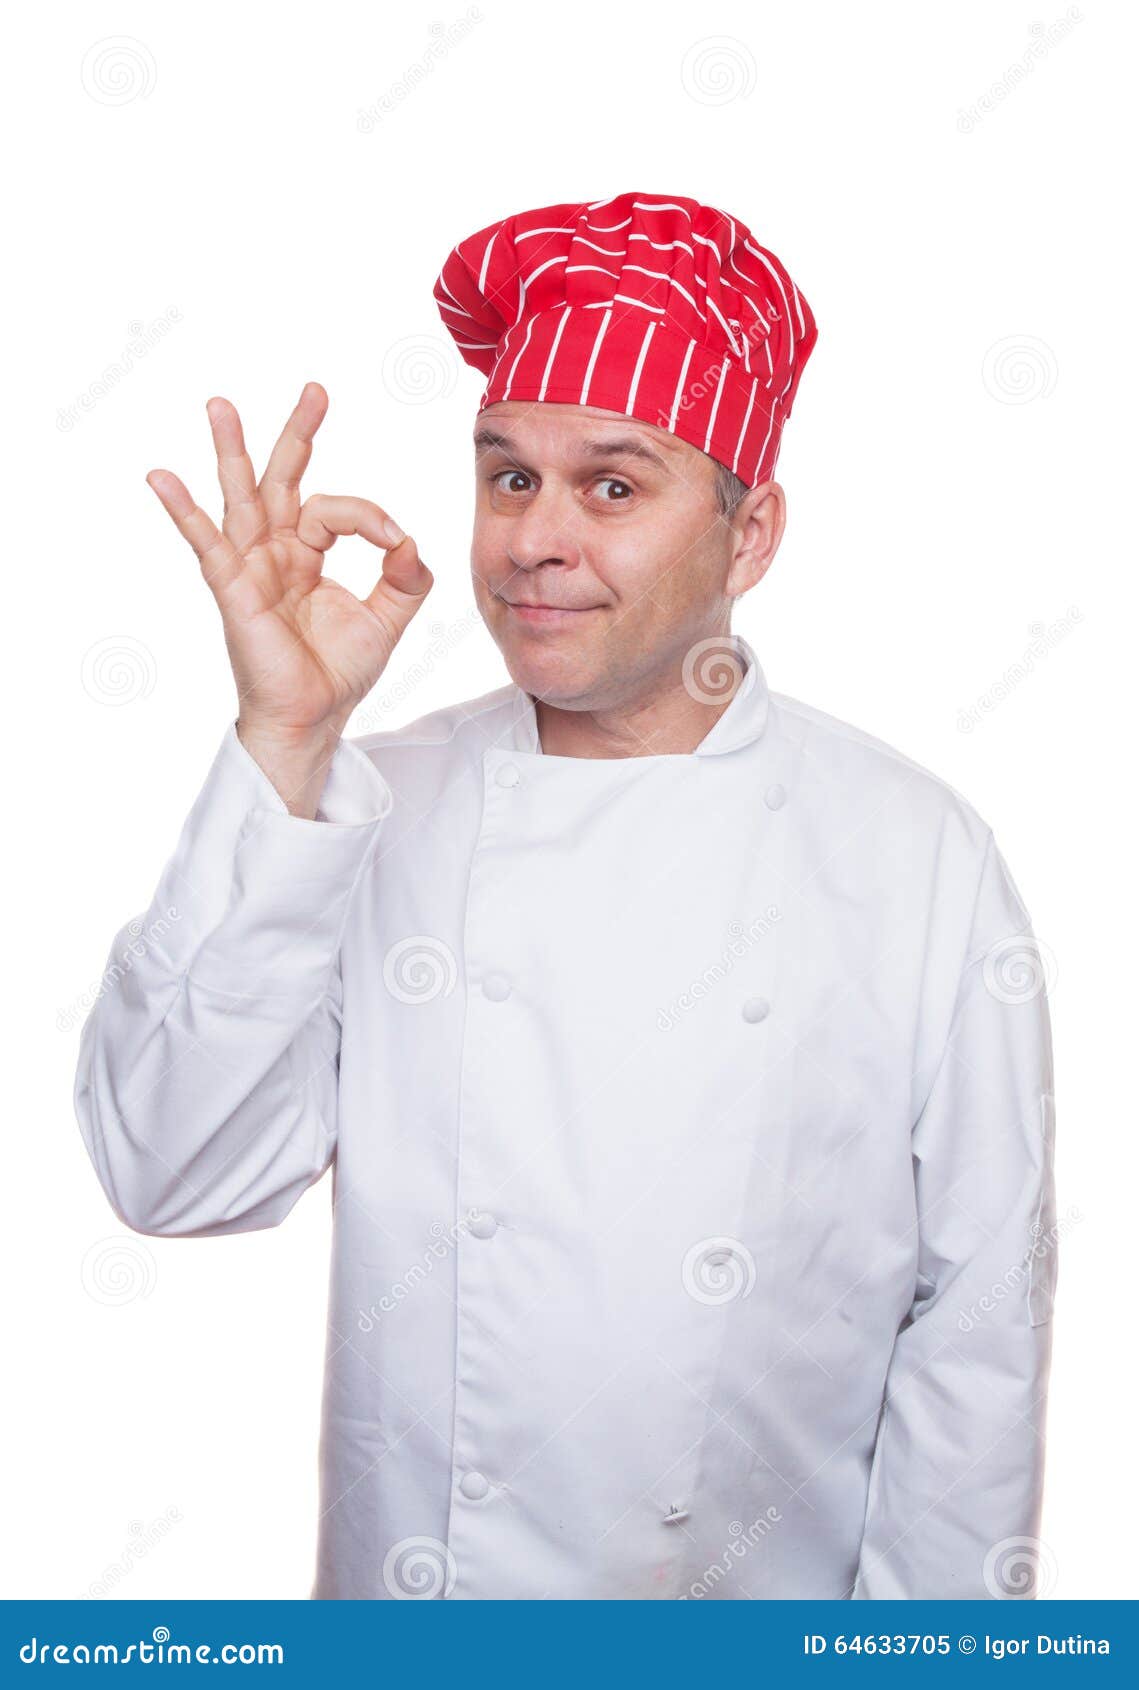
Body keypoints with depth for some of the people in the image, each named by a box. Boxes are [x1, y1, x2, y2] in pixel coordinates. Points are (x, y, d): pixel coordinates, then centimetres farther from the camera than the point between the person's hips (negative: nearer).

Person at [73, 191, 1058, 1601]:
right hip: (412, 1581, 2)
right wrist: (283, 743, -25)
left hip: (768, 1593, -1)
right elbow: (173, 1177, -18)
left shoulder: (919, 859, -12)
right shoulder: (370, 813, -8)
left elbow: (978, 1327, -7)